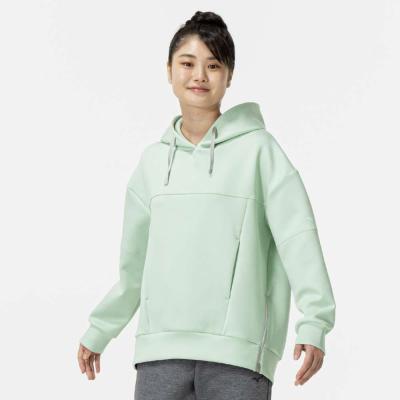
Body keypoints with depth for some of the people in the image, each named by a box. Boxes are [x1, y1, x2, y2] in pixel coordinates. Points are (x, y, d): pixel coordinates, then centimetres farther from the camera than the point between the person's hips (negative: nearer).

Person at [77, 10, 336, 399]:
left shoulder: (257, 148, 0)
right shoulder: (154, 160, 14)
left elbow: (297, 236, -8)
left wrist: (314, 321, -19)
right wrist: (98, 331, 24)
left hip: (237, 353, -4)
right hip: (161, 352, 4)